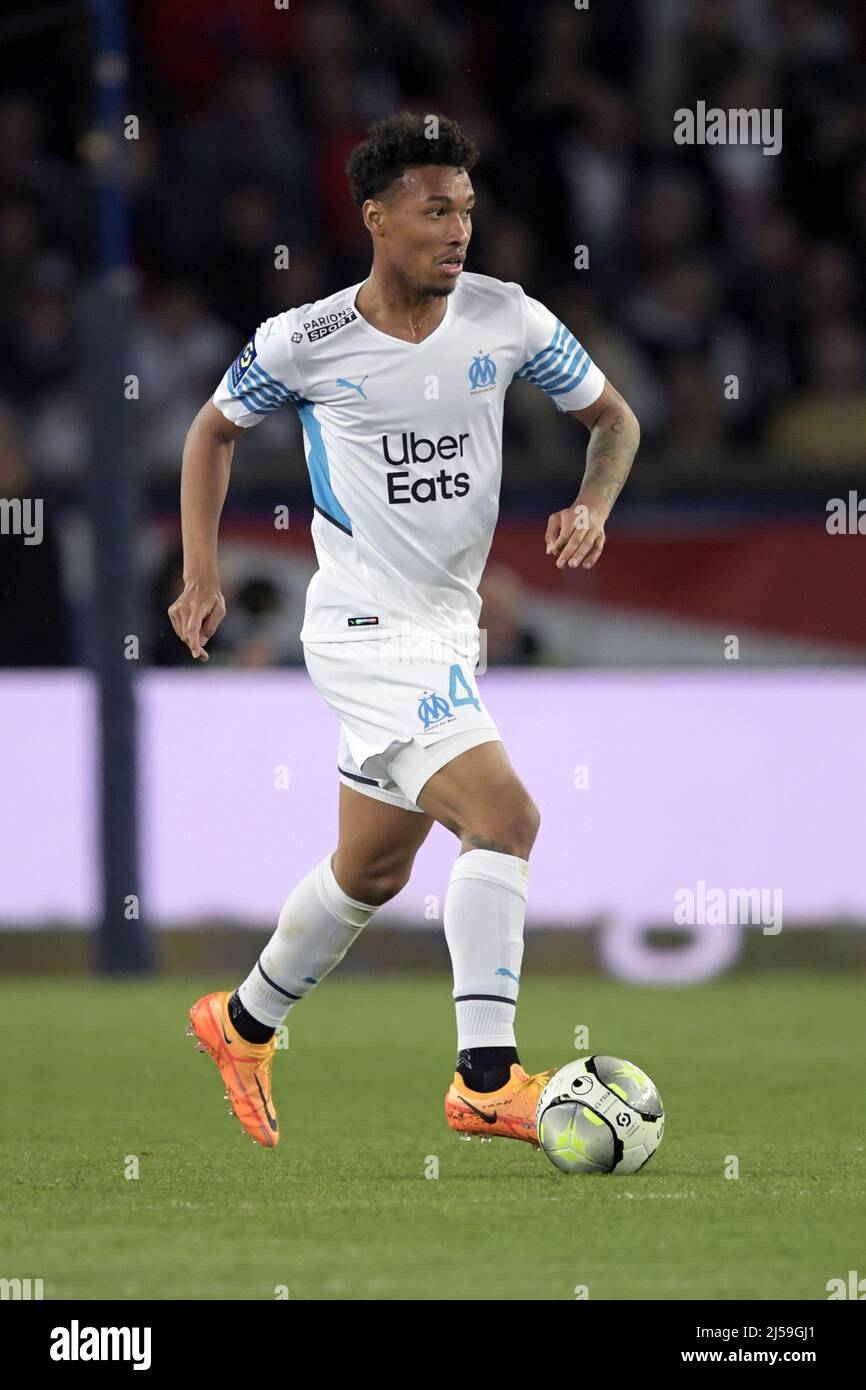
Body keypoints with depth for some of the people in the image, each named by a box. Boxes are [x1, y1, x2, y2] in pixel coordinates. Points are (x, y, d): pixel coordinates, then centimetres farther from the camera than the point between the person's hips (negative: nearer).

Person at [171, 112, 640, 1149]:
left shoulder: (508, 321, -2)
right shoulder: (304, 344, -10)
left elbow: (612, 419, 11)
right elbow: (215, 430, 8)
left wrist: (592, 506, -9)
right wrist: (201, 576, 3)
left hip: (447, 628, 6)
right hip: (365, 626, -6)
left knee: (373, 868, 19)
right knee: (504, 816, -22)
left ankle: (243, 1025, 41)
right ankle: (486, 1081, -21)